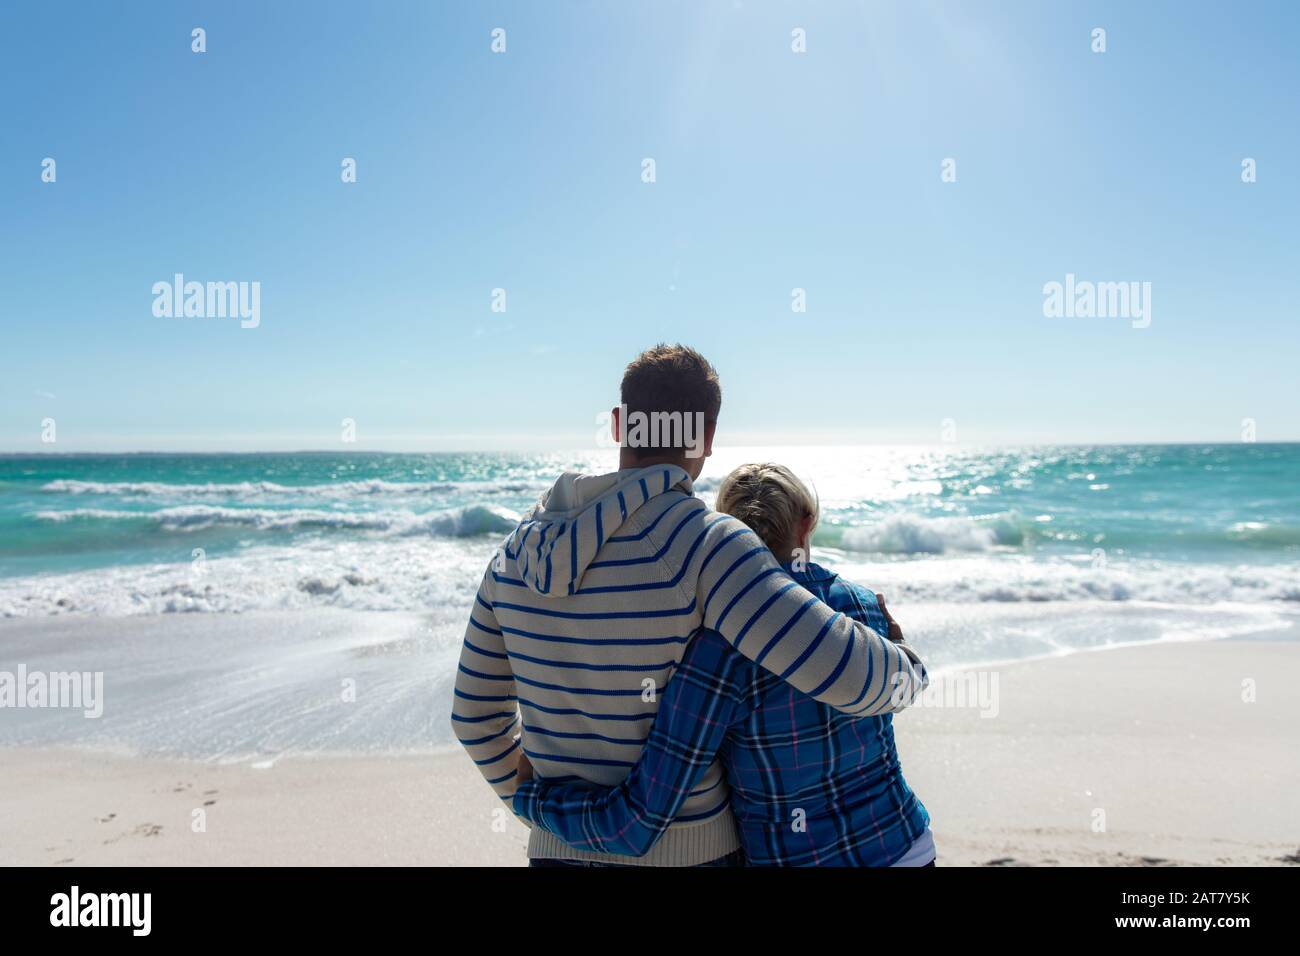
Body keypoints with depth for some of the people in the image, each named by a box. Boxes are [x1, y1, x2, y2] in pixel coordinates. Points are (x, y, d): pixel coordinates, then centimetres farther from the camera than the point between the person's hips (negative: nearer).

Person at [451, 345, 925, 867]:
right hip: (686, 852, -4)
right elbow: (842, 668, -29)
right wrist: (904, 668, -5)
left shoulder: (521, 547, -1)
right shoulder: (700, 541, -20)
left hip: (560, 848, 4)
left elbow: (476, 713, 8)